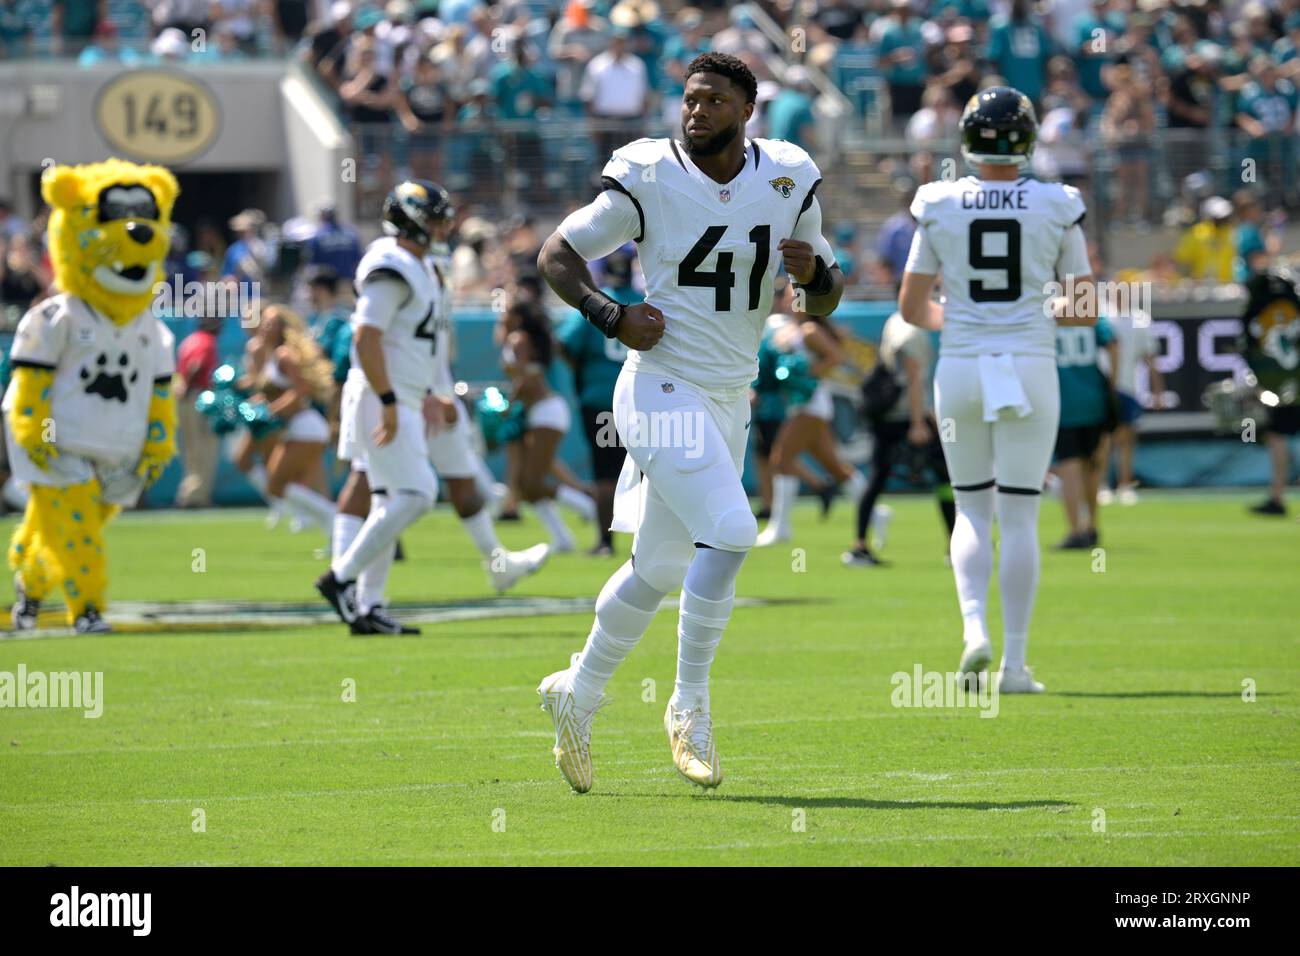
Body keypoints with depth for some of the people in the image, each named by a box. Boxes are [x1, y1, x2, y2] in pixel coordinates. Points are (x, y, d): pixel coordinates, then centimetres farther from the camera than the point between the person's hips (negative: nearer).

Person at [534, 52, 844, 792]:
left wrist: (815, 271, -11)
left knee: (659, 569, 13)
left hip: (731, 400, 6)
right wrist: (611, 316, -16)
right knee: (729, 532, -23)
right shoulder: (650, 178, -9)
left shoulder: (789, 181, 4)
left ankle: (579, 695, 32)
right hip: (664, 389, -6)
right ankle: (691, 705, -10)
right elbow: (558, 254, 0)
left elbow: (827, 302, 12)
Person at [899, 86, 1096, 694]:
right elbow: (1084, 308, 2)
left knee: (972, 511, 15)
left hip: (960, 368, 1)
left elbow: (912, 309, 3)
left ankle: (974, 628, -7)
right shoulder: (1056, 207, -3)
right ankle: (1014, 662, 2)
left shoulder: (939, 207, -1)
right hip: (1030, 367, -1)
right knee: (1019, 516, 4)